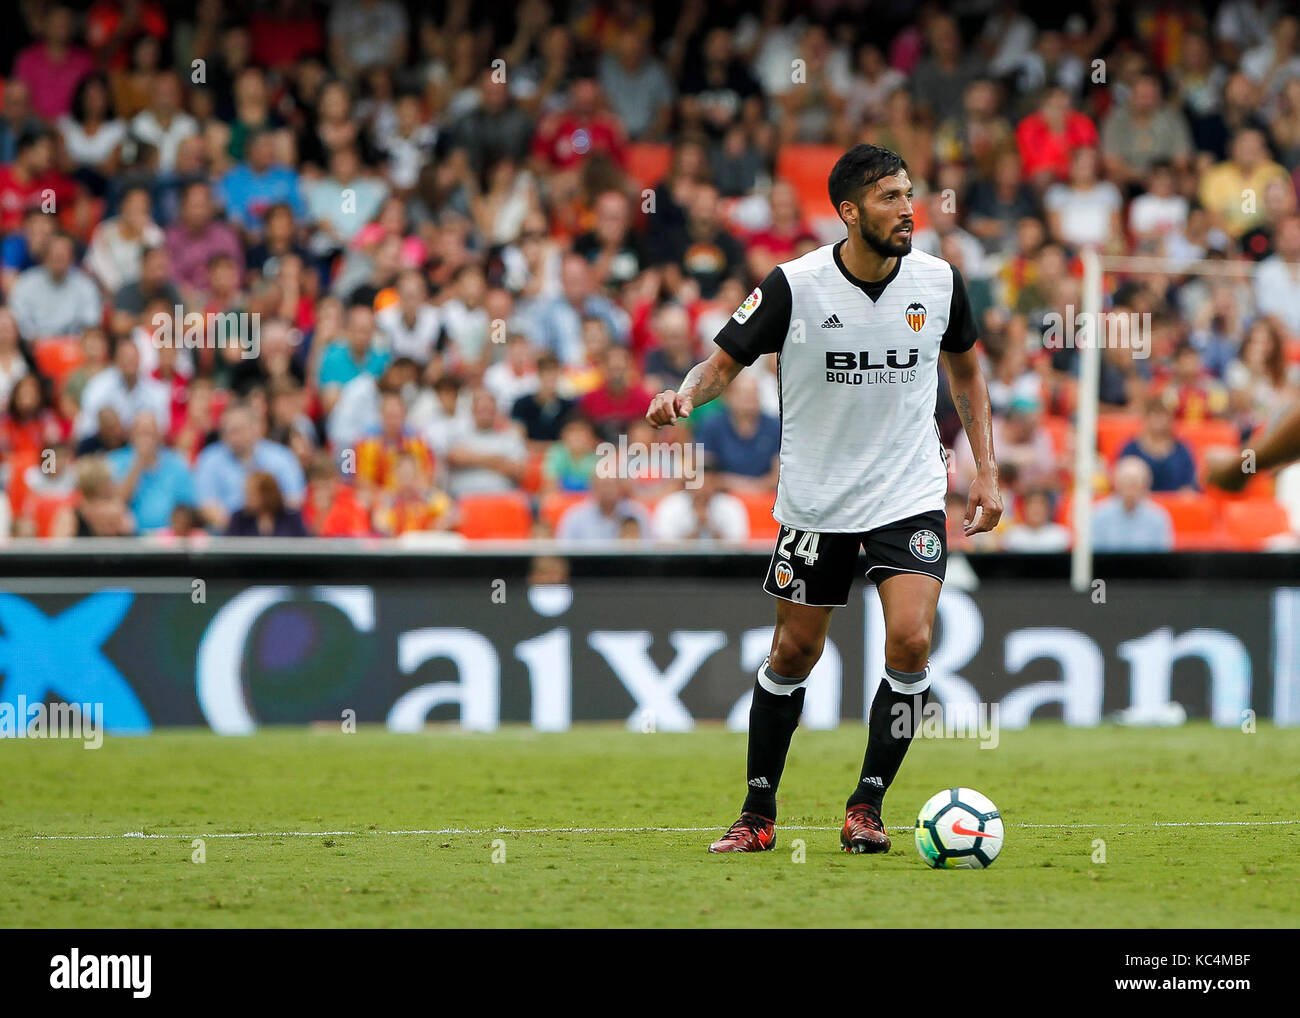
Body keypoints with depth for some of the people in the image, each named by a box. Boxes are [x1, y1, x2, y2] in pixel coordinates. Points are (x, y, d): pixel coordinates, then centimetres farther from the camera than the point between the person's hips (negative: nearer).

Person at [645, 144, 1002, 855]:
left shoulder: (938, 281, -5)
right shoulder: (795, 285, -13)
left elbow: (965, 368, 13)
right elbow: (727, 360, -5)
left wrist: (985, 468, 9)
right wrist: (683, 396, -27)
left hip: (909, 496, 1)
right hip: (815, 499, -1)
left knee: (910, 643, -16)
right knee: (794, 651, 7)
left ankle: (866, 806, -2)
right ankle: (758, 815, 21)